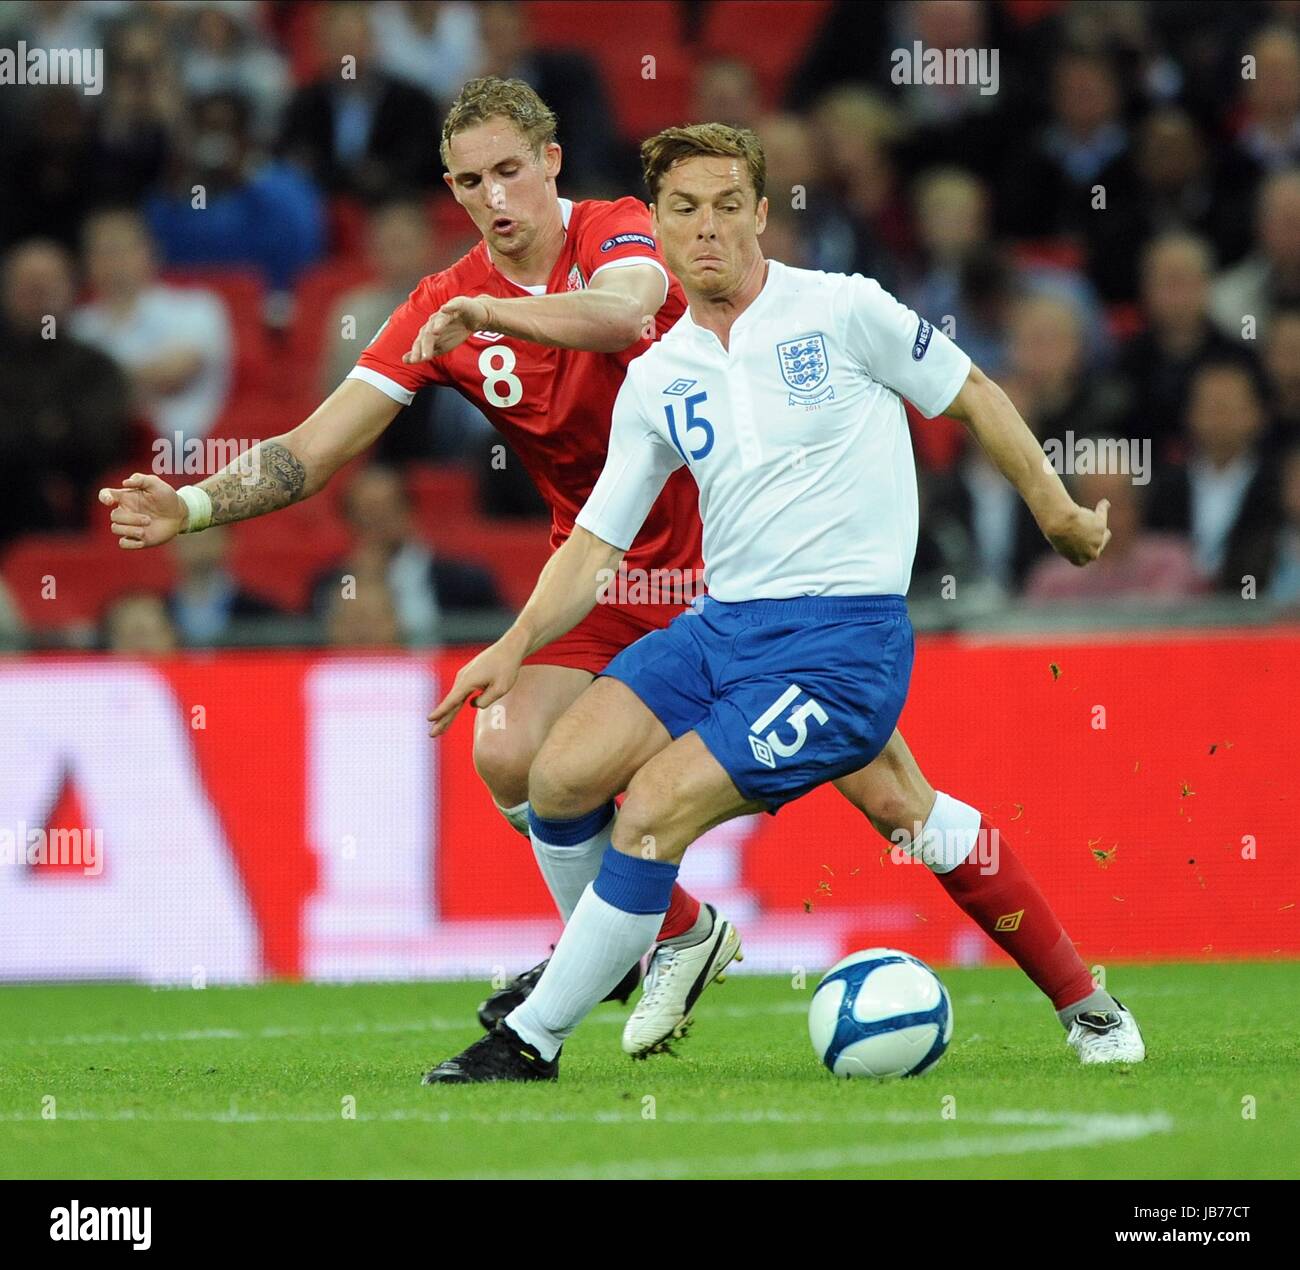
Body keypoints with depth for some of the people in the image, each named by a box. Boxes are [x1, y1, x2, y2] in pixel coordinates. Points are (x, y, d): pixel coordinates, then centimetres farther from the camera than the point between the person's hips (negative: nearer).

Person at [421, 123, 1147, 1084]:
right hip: (722, 626, 6)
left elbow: (974, 396, 8)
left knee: (652, 812, -19)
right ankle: (668, 936, 19)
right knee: (562, 778, -12)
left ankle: (534, 1041, -5)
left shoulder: (841, 310, -4)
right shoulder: (656, 381, 11)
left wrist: (1060, 514, 11)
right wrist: (518, 643, -2)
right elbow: (597, 542, 13)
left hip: (843, 642, -6)